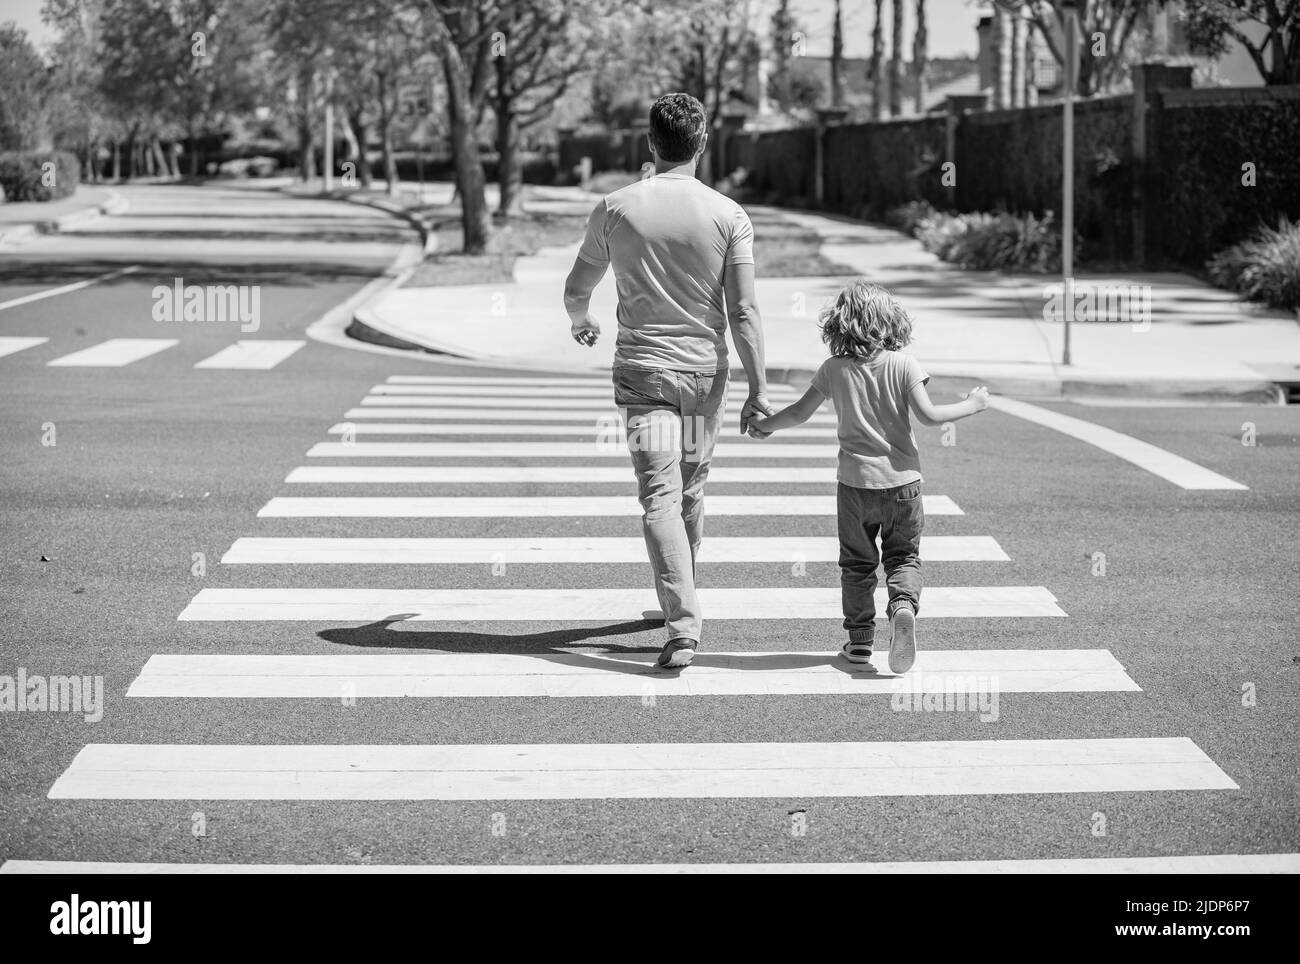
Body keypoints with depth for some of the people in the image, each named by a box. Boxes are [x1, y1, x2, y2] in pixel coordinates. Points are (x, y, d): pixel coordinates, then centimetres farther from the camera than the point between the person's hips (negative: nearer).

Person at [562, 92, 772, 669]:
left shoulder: (616, 209, -2)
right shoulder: (728, 215, -5)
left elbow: (576, 289, 10)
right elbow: (743, 310, -8)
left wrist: (580, 322, 32)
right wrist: (758, 389, -2)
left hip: (642, 368, -1)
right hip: (704, 369, 1)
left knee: (660, 497, -7)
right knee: (690, 493, 18)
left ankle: (684, 627, -19)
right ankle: (679, 604, 37)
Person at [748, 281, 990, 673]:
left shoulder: (834, 369, -2)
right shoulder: (904, 364, -6)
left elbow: (799, 413, 2)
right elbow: (928, 415, -11)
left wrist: (763, 425, 19)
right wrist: (971, 405, 3)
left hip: (856, 480, 0)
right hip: (902, 479, 0)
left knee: (856, 562, 13)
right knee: (904, 556, 10)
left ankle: (860, 640, 12)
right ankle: (904, 605, -18)